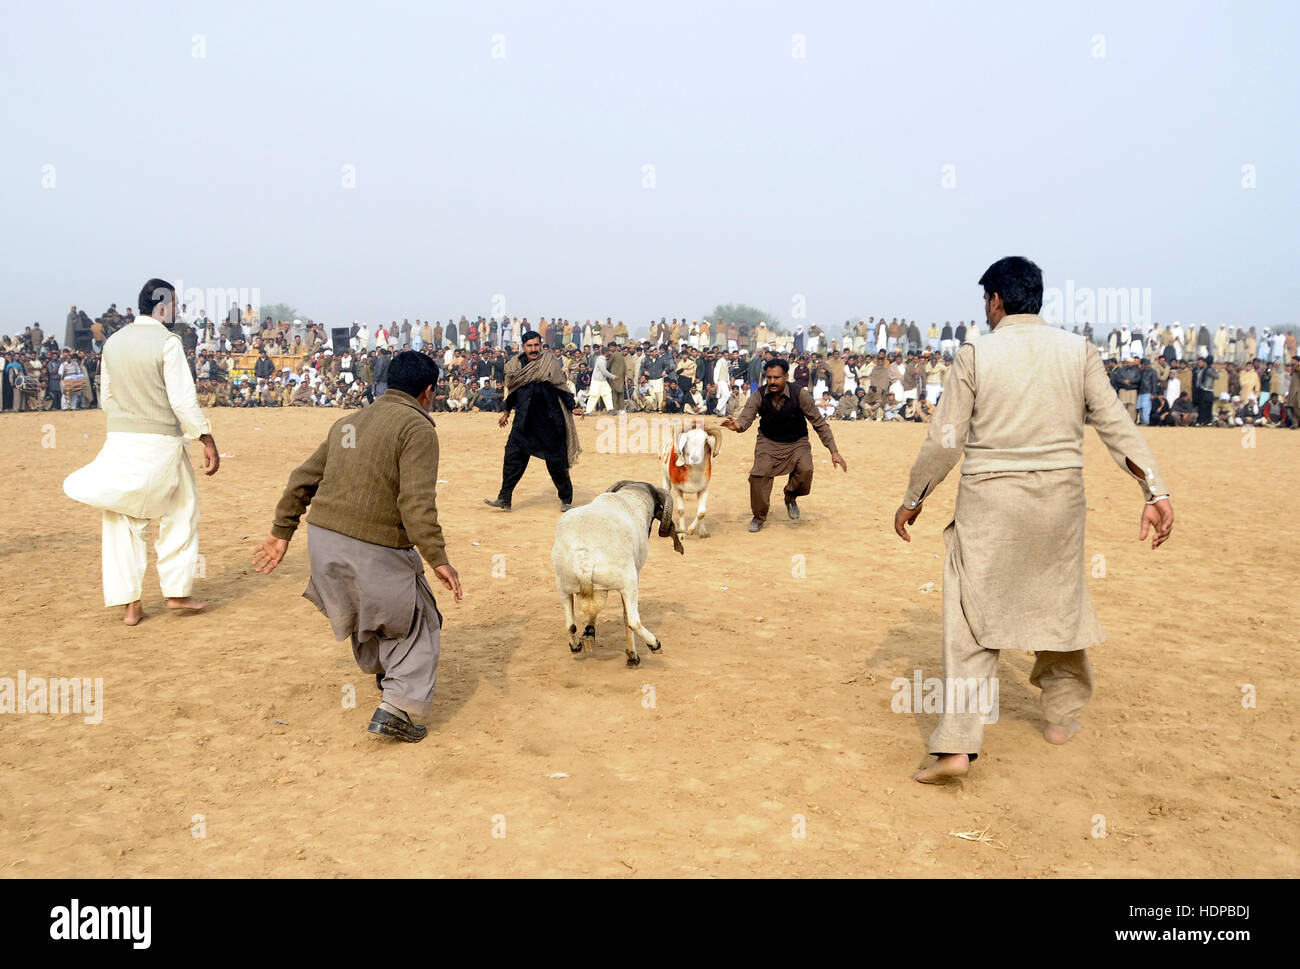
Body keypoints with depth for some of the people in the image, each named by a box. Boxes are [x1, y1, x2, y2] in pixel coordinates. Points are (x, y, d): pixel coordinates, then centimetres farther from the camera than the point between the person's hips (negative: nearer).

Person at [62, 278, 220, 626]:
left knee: (123, 521, 10)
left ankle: (129, 603, 11)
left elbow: (107, 398, 14)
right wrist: (207, 441, -11)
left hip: (119, 439, 5)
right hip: (161, 441, -5)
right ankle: (177, 590, 17)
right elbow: (183, 400, -15)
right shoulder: (167, 342, -10)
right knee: (180, 513, 12)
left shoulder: (113, 342, 8)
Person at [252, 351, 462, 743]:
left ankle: (382, 670, 52)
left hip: (322, 539, 7)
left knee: (364, 607, 31)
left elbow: (303, 479, 16)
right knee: (417, 624, 10)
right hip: (375, 551, -7)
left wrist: (282, 531, 23)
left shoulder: (347, 423, 14)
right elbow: (417, 502, -21)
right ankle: (398, 706, -4)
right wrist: (437, 559, -20)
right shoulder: (417, 428, -10)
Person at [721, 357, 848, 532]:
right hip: (768, 442, 1)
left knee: (805, 470, -27)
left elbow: (819, 423, -12)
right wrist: (738, 425, -50)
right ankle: (759, 517, 6)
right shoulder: (758, 396, -14)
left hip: (797, 443, -1)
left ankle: (791, 497, 7)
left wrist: (834, 451, -15)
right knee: (758, 475, -19)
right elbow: (746, 417, -23)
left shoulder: (800, 395, -19)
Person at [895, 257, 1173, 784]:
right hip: (1060, 498, 3)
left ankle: (957, 745, -6)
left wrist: (913, 499, 5)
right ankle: (1062, 715, 36)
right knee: (1060, 602, 20)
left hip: (988, 502, -3)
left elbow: (944, 440, -5)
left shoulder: (975, 355, -4)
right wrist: (1155, 490, -3)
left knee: (971, 614, 0)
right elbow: (1116, 423, -3)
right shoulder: (1077, 350, 4)